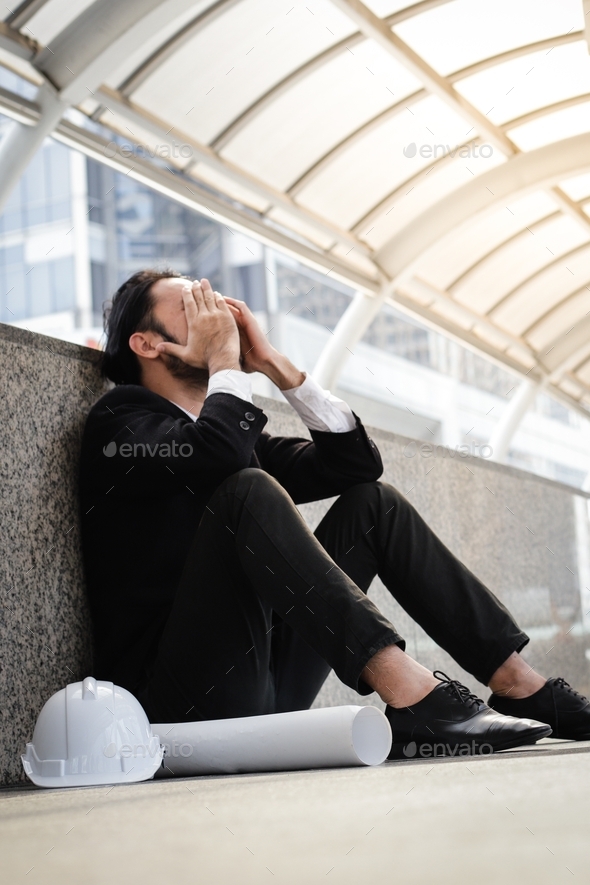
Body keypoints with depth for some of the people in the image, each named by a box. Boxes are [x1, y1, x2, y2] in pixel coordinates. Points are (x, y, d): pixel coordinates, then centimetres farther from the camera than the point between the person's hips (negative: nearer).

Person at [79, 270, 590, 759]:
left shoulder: (241, 433, 21)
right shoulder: (119, 423, -1)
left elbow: (357, 461, 11)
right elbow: (213, 453, -23)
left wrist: (275, 364, 6)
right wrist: (223, 356, -5)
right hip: (178, 694, -7)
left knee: (372, 502, 6)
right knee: (246, 490, -26)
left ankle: (520, 686, -4)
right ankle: (409, 692, -36)